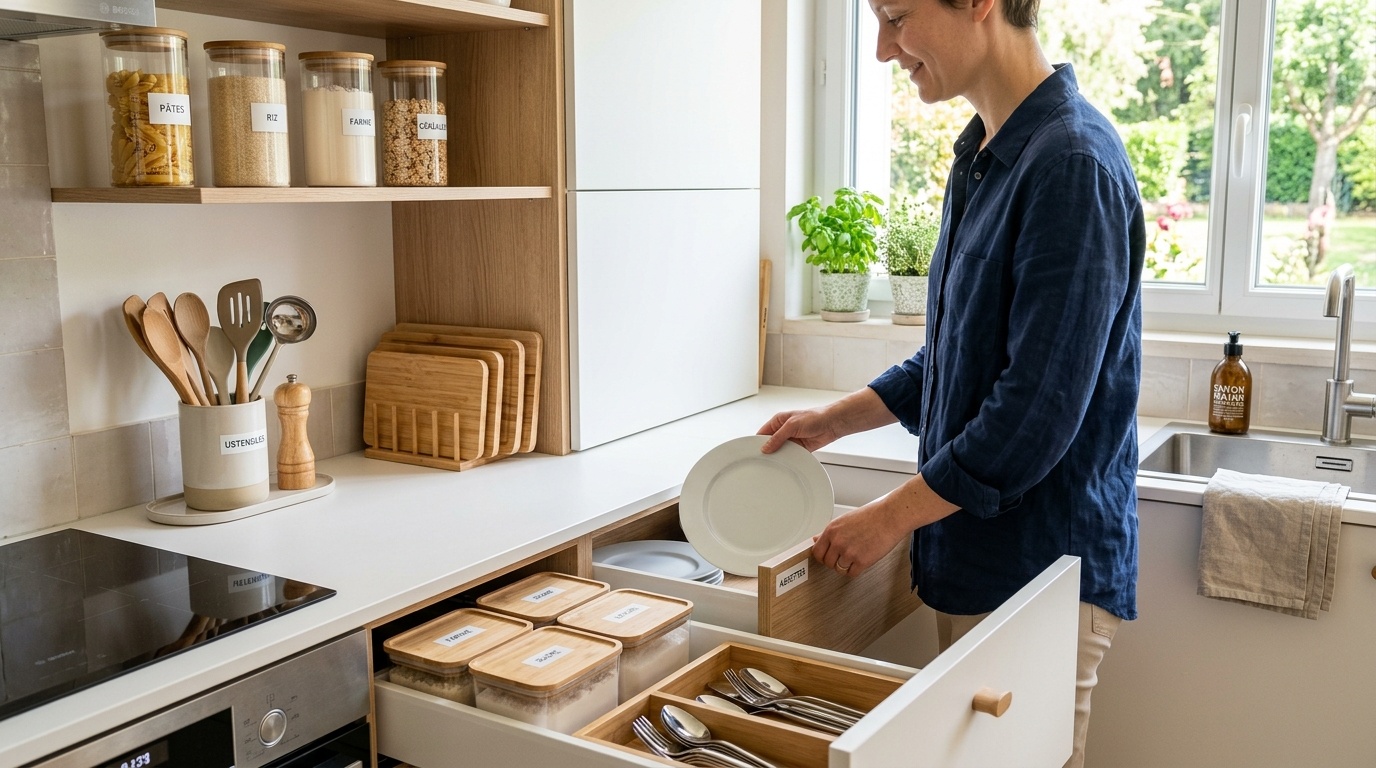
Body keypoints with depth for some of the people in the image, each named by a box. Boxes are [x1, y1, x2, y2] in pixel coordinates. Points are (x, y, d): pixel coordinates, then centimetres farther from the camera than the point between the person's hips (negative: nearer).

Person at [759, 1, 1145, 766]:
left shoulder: (1071, 162, -20)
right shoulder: (983, 154, 9)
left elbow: (1039, 411, -23)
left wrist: (892, 518, -15)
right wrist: (836, 419, 11)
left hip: (1040, 572, -8)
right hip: (971, 558, 8)